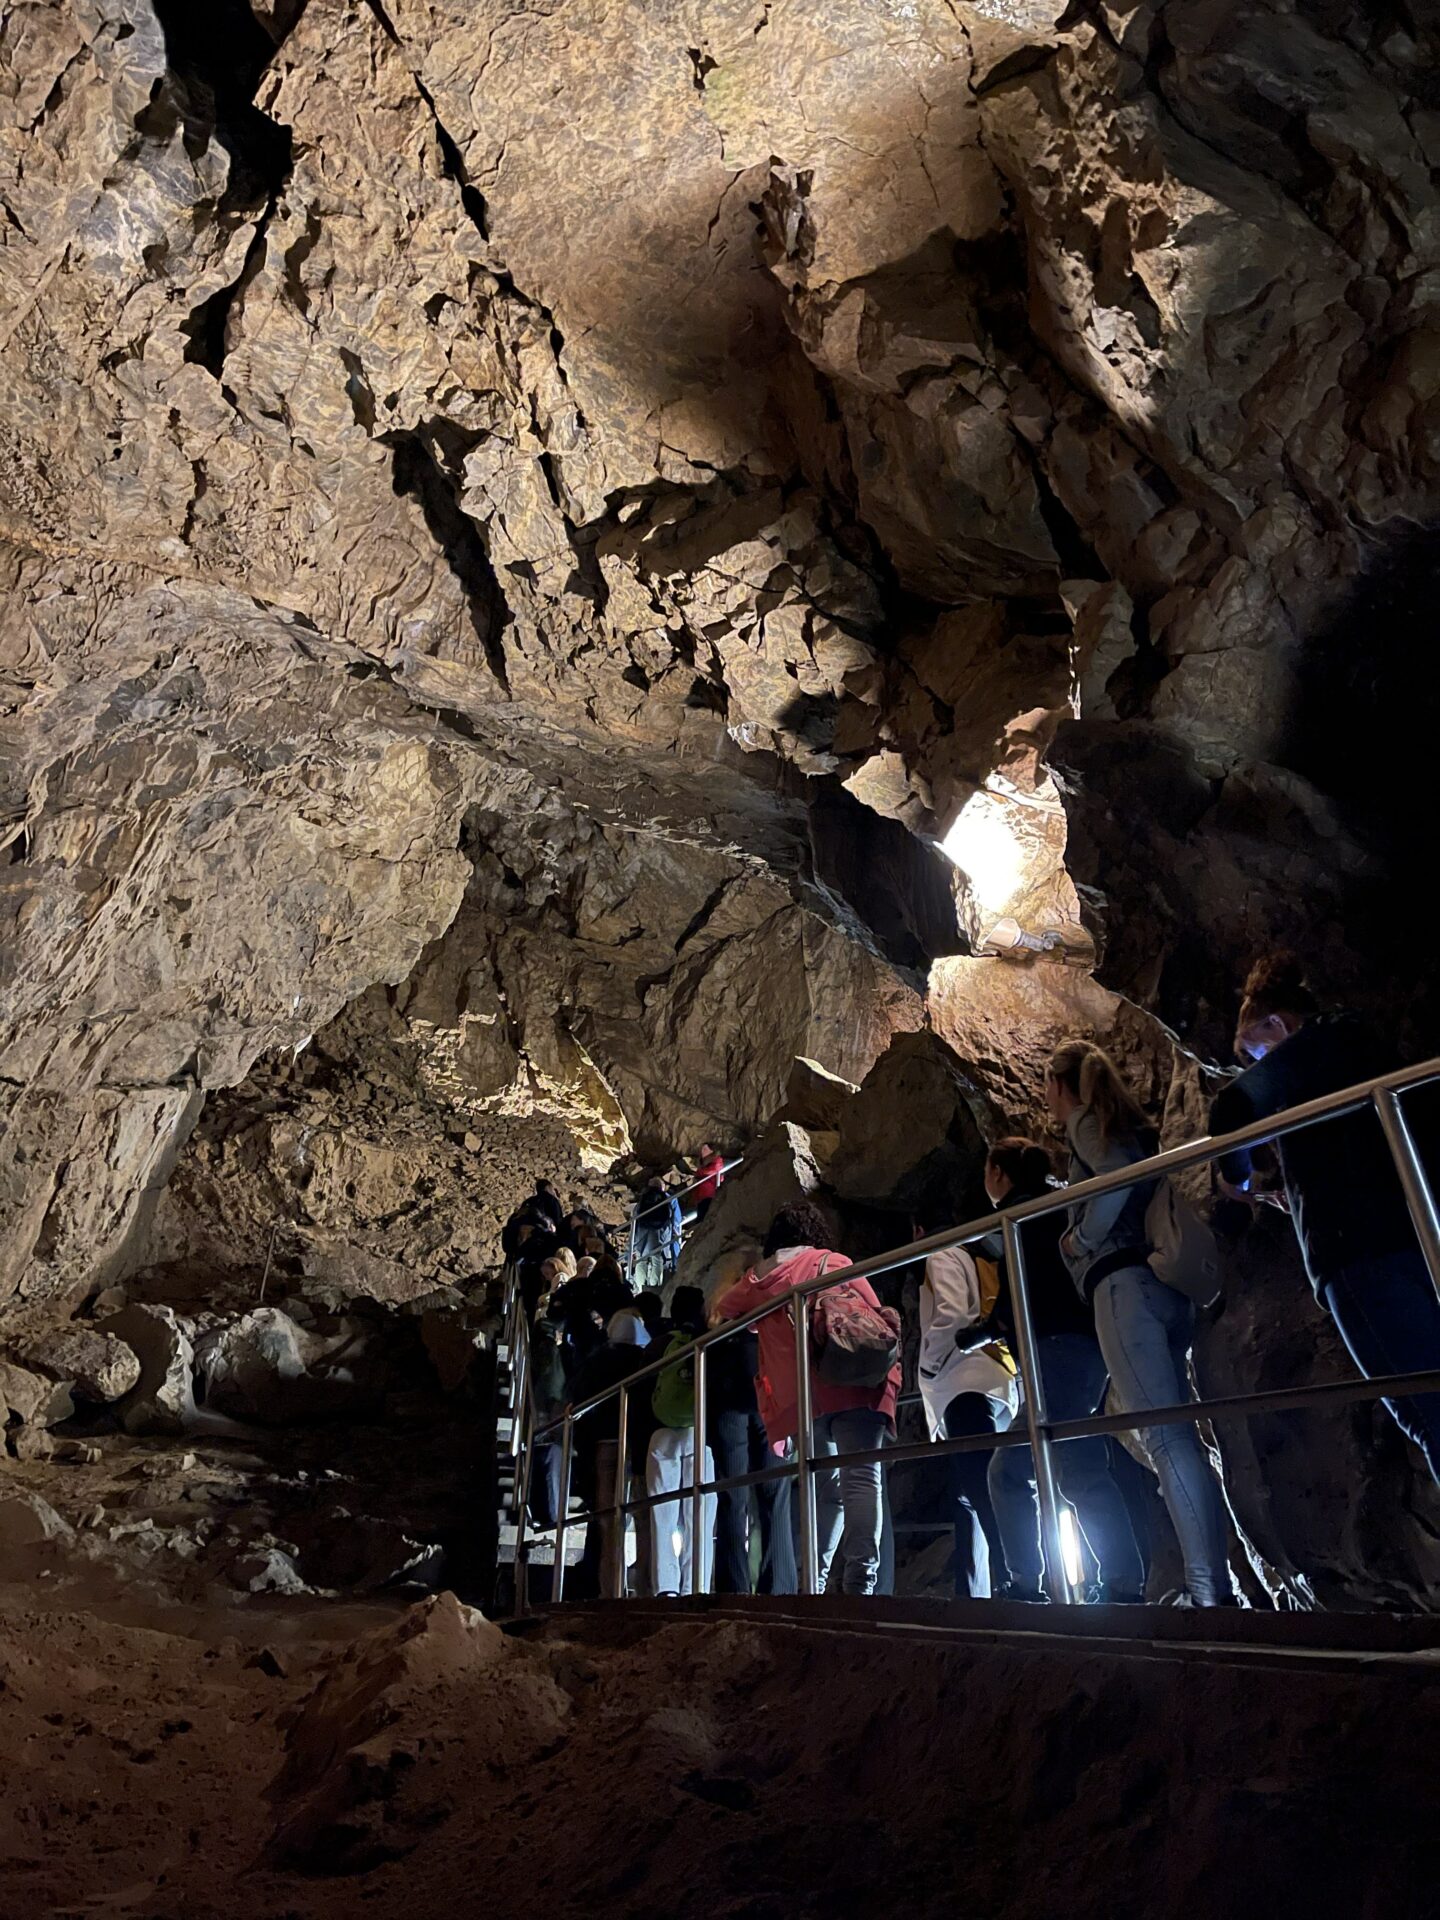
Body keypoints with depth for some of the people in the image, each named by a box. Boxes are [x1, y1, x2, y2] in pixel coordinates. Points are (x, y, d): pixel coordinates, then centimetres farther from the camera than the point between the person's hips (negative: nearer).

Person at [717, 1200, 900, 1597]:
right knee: (860, 1479, -10)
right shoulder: (831, 1262, 6)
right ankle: (860, 1581, -24)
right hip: (851, 1383, -4)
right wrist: (889, 1369, 7)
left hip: (797, 1396, 4)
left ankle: (814, 1583, 5)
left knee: (823, 1488, 13)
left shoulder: (757, 1279, 18)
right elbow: (876, 1316, -1)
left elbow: (725, 1310, 36)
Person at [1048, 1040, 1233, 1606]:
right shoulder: (1125, 1124, 25)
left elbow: (1119, 1176, -17)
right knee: (1176, 1436, 7)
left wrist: (1078, 1239, -6)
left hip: (1123, 1283, -9)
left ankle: (1209, 1588, -16)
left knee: (1163, 1436, -13)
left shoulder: (1084, 1119, 0)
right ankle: (1215, 1584, 6)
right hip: (1165, 1286, 9)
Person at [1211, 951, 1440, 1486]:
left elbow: (1235, 1109, -8)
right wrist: (1303, 1198, 34)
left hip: (1364, 1250, -8)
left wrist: (1237, 1175, 8)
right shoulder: (1361, 1043, 28)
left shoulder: (1312, 1043, 5)